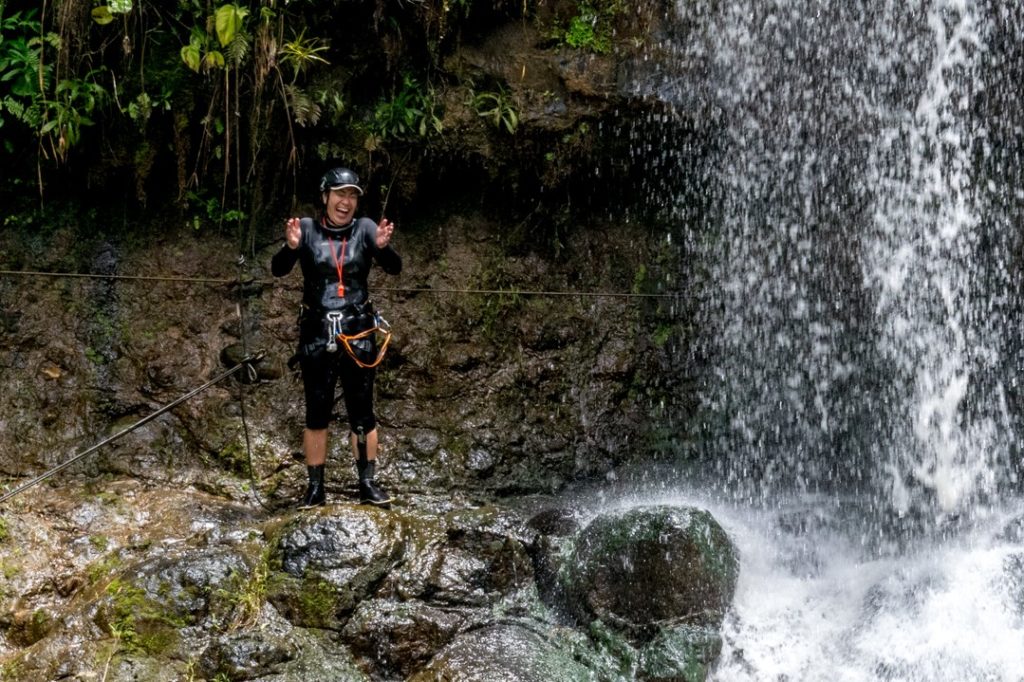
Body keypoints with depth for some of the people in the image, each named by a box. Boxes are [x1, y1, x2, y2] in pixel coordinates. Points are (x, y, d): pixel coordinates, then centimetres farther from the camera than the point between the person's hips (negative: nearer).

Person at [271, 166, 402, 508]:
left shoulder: (365, 228, -2)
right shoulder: (307, 228, -3)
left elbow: (394, 268, -13)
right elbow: (278, 270, -12)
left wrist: (382, 246, -34)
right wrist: (291, 247, -34)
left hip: (358, 334, 0)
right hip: (316, 335, 0)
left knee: (362, 412, 5)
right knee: (317, 412, 5)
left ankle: (368, 484, 12)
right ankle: (315, 487, 11)